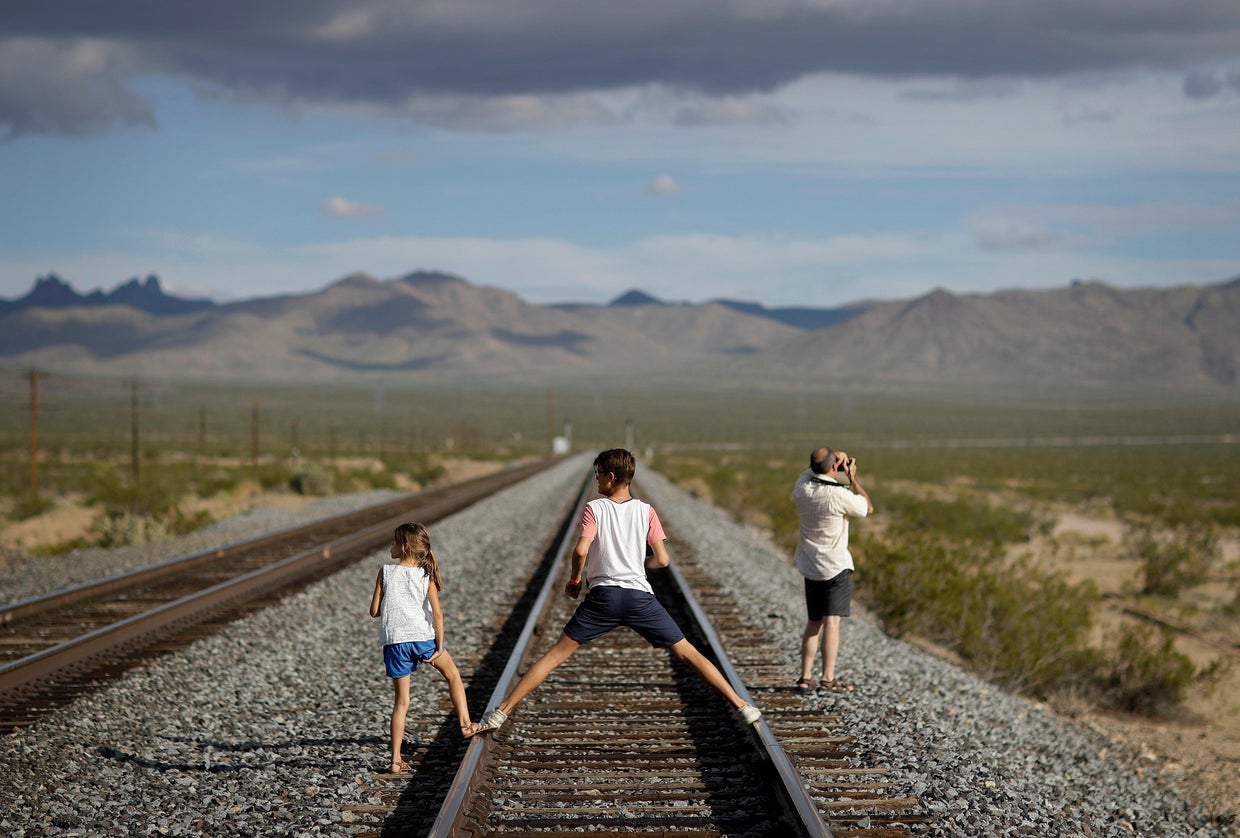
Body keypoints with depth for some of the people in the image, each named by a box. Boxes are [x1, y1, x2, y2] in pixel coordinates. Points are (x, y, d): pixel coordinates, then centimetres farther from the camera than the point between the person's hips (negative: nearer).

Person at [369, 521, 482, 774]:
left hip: (394, 642, 1)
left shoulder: (386, 572, 0)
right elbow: (437, 612, -9)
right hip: (422, 638, -1)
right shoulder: (425, 575, 0)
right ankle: (465, 724, 19)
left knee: (401, 701, 7)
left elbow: (374, 611, 1)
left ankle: (396, 760, 5)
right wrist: (439, 647, -4)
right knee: (453, 675, 25)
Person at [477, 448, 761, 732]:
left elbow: (581, 551, -12)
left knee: (556, 654, 4)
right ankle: (741, 706, 6)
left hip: (602, 596, -1)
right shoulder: (646, 511, 6)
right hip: (640, 596, 1)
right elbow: (662, 559, 2)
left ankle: (502, 711, 0)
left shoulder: (594, 508, 1)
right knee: (688, 653, 8)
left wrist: (575, 578, 6)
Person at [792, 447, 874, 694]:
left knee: (813, 623, 13)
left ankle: (805, 677, 9)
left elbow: (811, 470, 22)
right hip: (836, 567, -6)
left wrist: (837, 458, 8)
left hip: (810, 567, 6)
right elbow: (868, 508, -2)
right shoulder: (838, 495, -20)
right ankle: (828, 678, -15)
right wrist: (853, 478, 2)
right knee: (832, 622, -8)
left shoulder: (801, 488, -3)